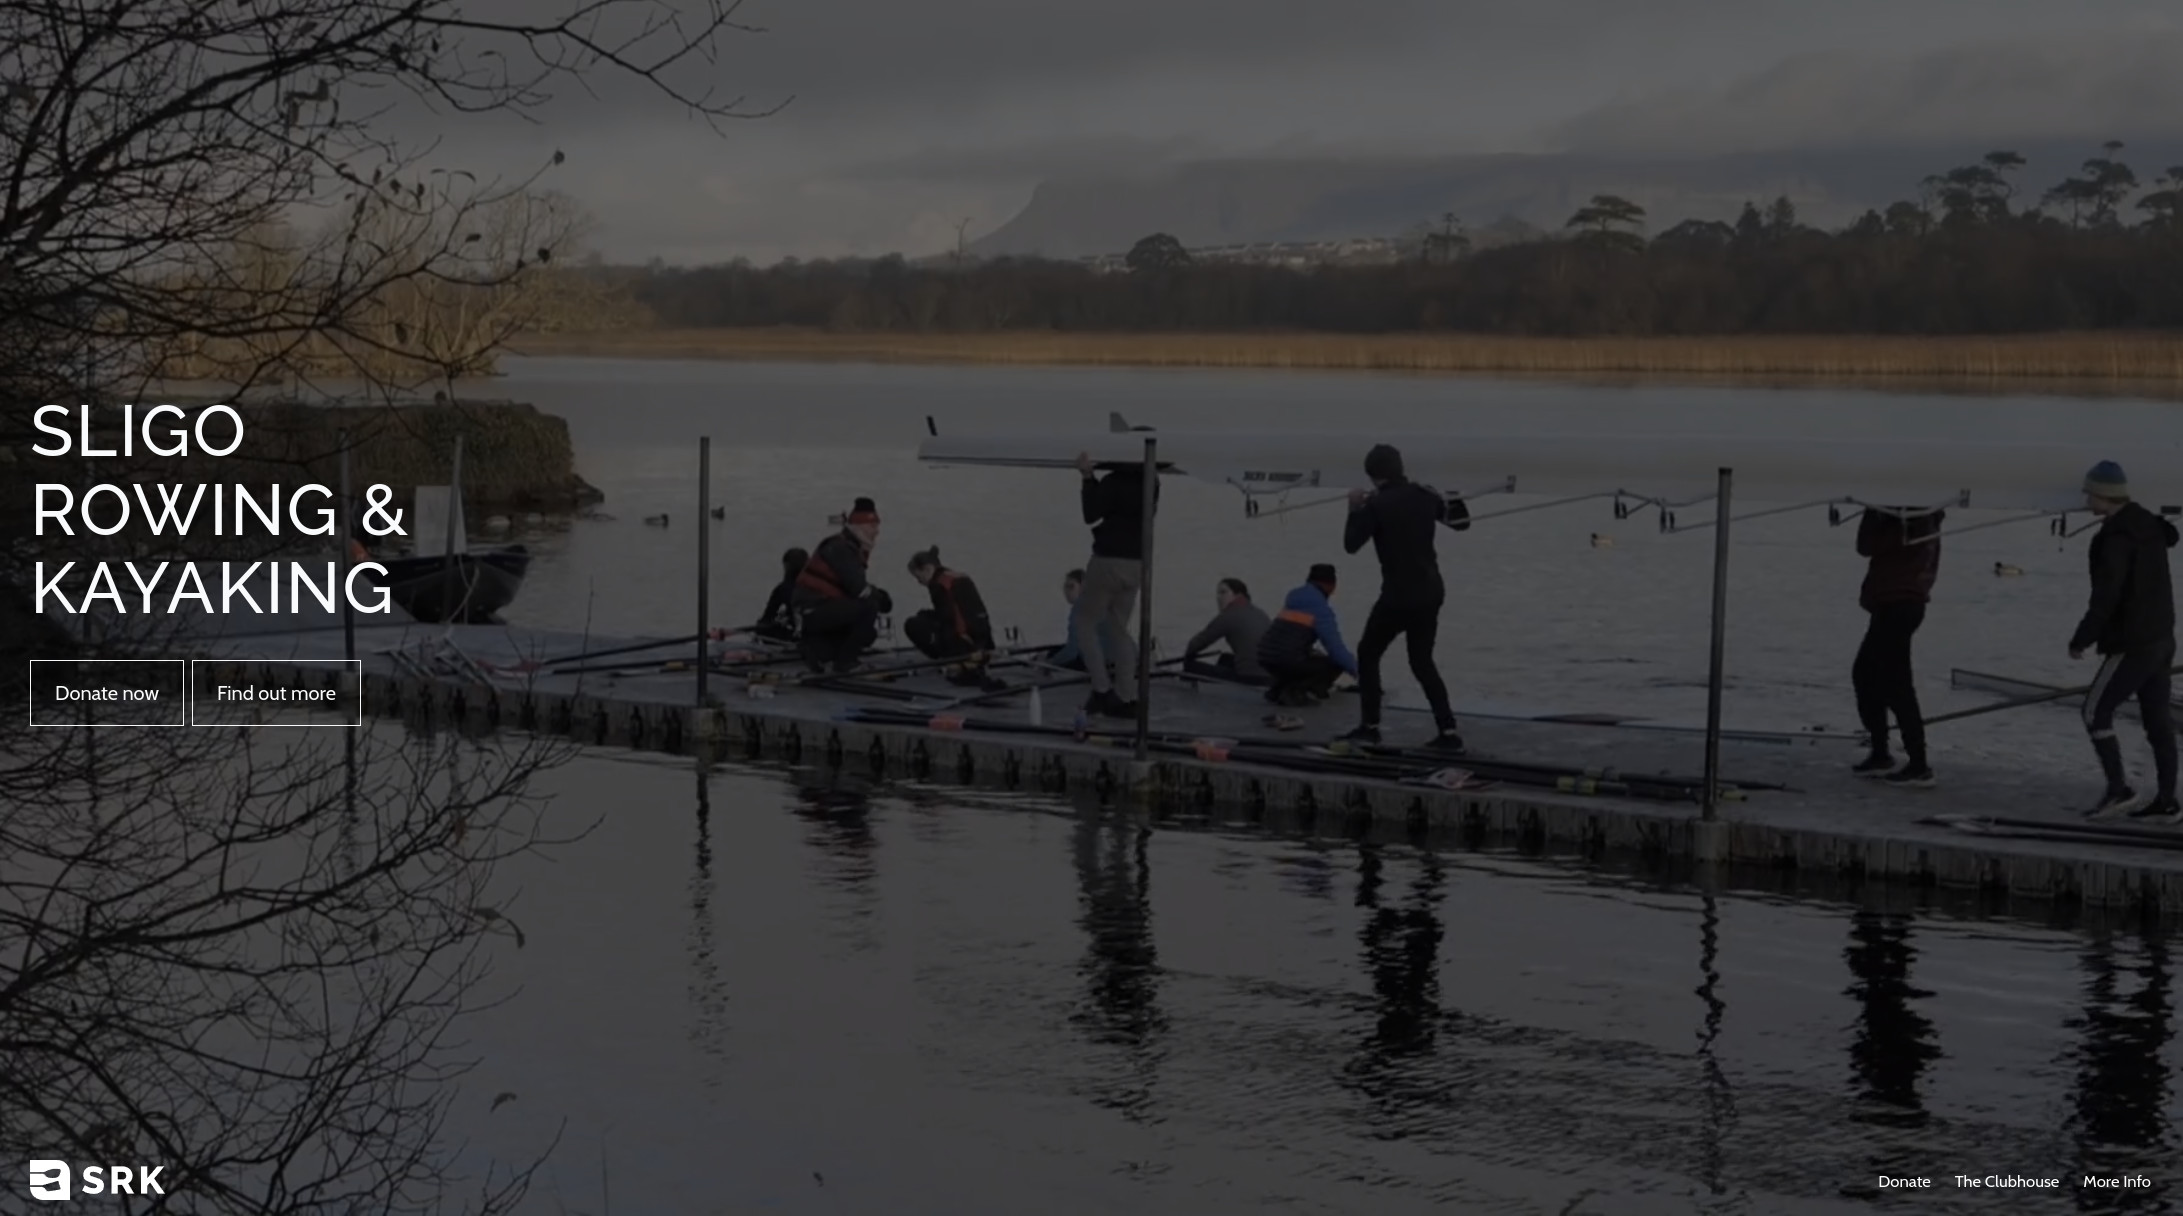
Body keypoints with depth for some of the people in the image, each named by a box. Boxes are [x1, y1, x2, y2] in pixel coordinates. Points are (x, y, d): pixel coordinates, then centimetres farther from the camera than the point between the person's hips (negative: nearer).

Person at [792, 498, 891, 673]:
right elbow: (859, 590, -21)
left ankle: (815, 647, 10)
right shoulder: (840, 548, -15)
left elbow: (856, 587, 18)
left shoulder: (853, 548, 18)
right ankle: (845, 659, -14)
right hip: (813, 609, -10)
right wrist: (880, 598, -3)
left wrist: (878, 596, 1)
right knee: (869, 608, -22)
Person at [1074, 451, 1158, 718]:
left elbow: (1091, 514, -9)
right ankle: (1126, 698, 6)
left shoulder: (1114, 482, -17)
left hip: (1109, 561, -7)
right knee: (1119, 628, 14)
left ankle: (1102, 689, -2)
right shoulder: (1150, 483, 7)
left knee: (1085, 622, 9)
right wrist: (1095, 478, 7)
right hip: (1136, 563, 7)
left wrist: (1088, 477, -8)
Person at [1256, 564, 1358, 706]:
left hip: (1267, 658, 8)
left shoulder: (1294, 597, 17)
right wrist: (1355, 669, 4)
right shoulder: (1320, 608, -7)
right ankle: (1294, 691, -8)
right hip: (1289, 661, -8)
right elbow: (1335, 646, -10)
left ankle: (1280, 688, 13)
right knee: (1337, 663, 6)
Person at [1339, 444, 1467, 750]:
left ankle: (1370, 727, 9)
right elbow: (1460, 521, 13)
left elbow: (1351, 544, -7)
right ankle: (1448, 732, 7)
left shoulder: (1375, 504, -14)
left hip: (1399, 595, -6)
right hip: (1431, 592, 6)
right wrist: (1453, 500, 31)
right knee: (1422, 662, 15)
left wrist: (1355, 509, 6)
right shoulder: (1425, 495, 2)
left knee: (1368, 654, 12)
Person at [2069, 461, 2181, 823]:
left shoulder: (2116, 538, -19)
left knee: (2096, 710, 0)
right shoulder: (2149, 527, 11)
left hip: (2132, 644, -9)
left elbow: (2105, 598, -21)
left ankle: (2118, 788, -3)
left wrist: (2081, 640, -12)